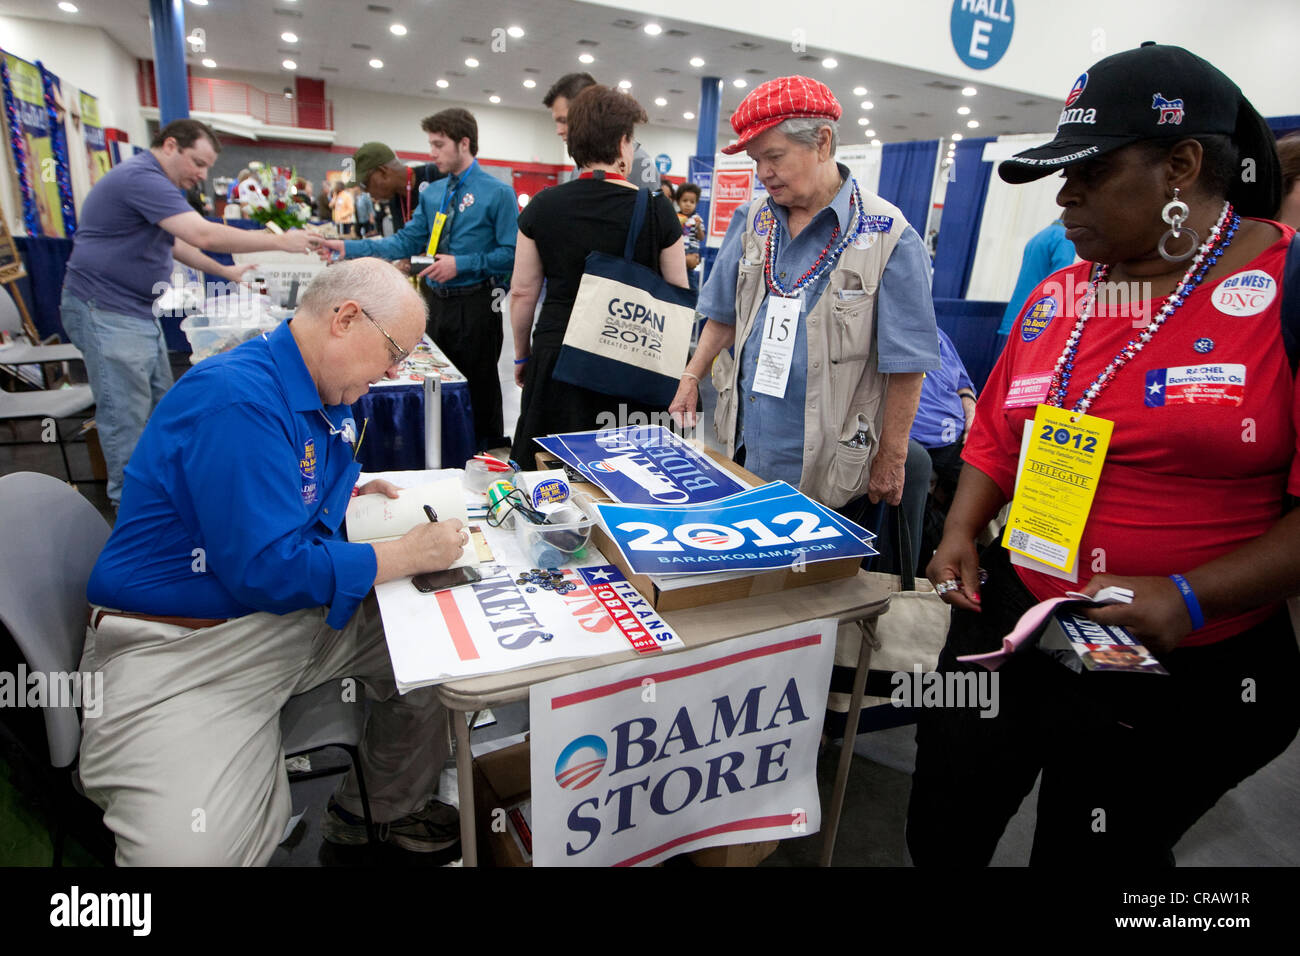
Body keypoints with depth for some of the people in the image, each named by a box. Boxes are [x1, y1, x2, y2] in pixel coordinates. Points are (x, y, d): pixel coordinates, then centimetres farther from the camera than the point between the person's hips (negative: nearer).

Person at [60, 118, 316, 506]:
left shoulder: (150, 181, 18)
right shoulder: (141, 177, -18)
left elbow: (171, 241, 27)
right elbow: (203, 234, -28)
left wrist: (224, 271, 19)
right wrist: (281, 241, -23)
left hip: (139, 313, 11)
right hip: (107, 314, -11)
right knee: (127, 417, -5)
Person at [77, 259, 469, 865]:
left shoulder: (321, 393, 7)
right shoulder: (238, 399, -24)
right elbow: (267, 571, -27)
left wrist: (346, 492, 6)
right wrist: (407, 555, -20)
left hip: (304, 613, 9)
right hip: (184, 648, -8)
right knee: (193, 851, -26)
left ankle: (383, 811, 22)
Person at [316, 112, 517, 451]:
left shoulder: (498, 193, -8)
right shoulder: (431, 193, 11)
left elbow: (511, 254, -13)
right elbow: (407, 242, 8)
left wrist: (461, 264, -19)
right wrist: (348, 248, 0)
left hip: (475, 304, -6)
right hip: (435, 301, 6)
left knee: (479, 384, 3)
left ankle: (490, 452, 21)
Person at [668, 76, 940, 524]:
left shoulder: (887, 237, -11)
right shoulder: (751, 222, 6)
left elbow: (906, 364, -10)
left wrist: (890, 461, -8)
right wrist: (691, 378, 8)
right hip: (747, 451, 5)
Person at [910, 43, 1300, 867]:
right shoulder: (1057, 296, 6)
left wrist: (1191, 597, -24)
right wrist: (961, 535, -1)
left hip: (1186, 674, -4)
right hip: (1009, 615, 5)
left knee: (1094, 853, 18)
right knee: (939, 835, 19)